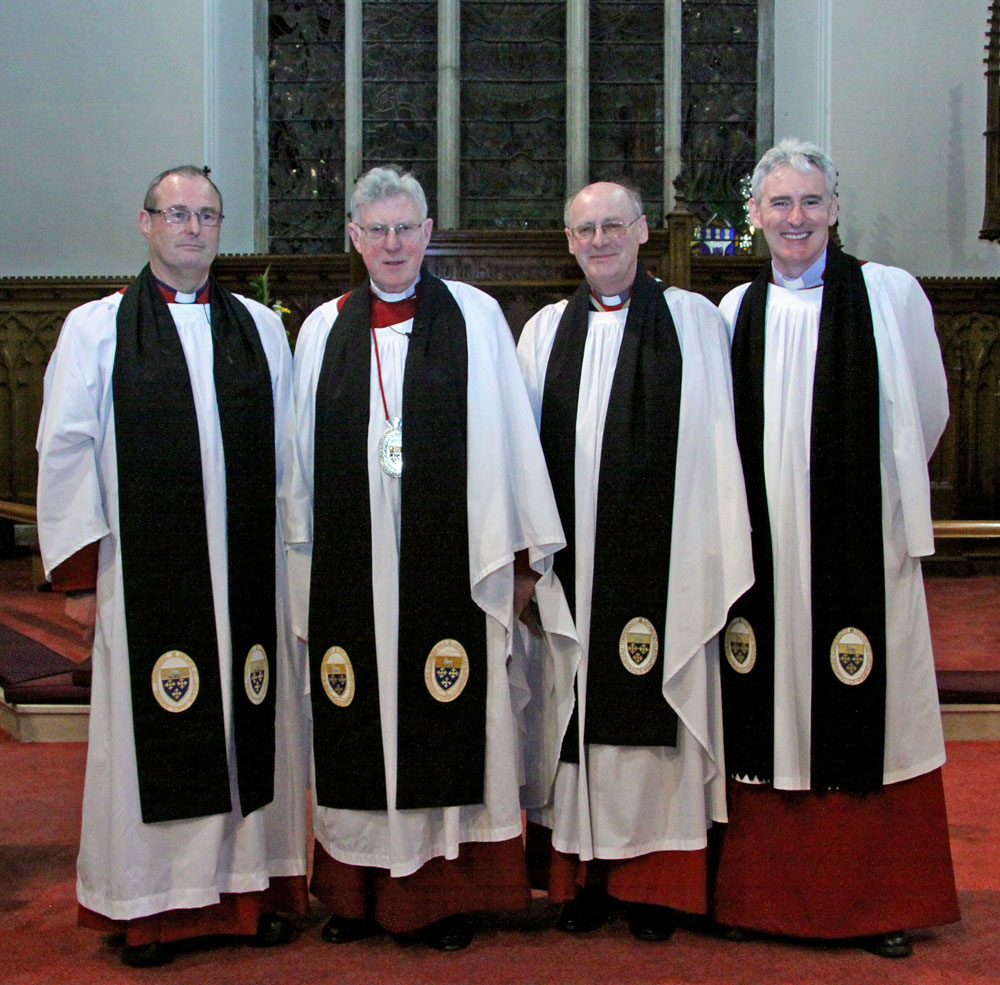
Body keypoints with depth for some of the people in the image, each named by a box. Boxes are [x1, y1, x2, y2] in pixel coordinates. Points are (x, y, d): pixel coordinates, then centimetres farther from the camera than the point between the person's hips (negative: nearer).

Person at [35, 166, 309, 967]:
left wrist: (294, 554, 6)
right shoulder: (96, 328, 4)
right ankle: (148, 904, 16)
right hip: (145, 570, -2)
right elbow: (65, 448, 1)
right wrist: (78, 561, -4)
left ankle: (253, 884, 21)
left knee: (252, 720, 7)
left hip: (248, 570, 3)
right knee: (152, 731, 3)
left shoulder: (261, 327, 11)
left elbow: (289, 445, 11)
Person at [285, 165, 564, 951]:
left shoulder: (476, 317, 3)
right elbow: (307, 452, 11)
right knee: (362, 728, 8)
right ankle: (361, 890, 21)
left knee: (448, 729, 3)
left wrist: (522, 553, -3)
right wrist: (303, 557, 9)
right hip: (351, 568, 2)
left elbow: (507, 438, 0)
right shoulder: (325, 327, 10)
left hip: (448, 561, -2)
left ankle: (447, 891, 16)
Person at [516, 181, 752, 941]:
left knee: (654, 716, 3)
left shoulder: (694, 320, 4)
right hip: (573, 567, 2)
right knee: (577, 717, 6)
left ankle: (656, 883, 16)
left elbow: (714, 447, 1)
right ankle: (584, 877, 18)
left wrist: (716, 565, -4)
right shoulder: (546, 331, 11)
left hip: (663, 563, -2)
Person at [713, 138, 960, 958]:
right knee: (768, 714, 7)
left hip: (860, 544, -2)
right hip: (762, 544, 3)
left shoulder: (889, 294, -1)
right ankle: (765, 889, 21)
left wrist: (862, 485, 10)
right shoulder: (735, 311, 8)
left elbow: (925, 414, 6)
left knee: (867, 713, 3)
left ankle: (881, 899, 19)